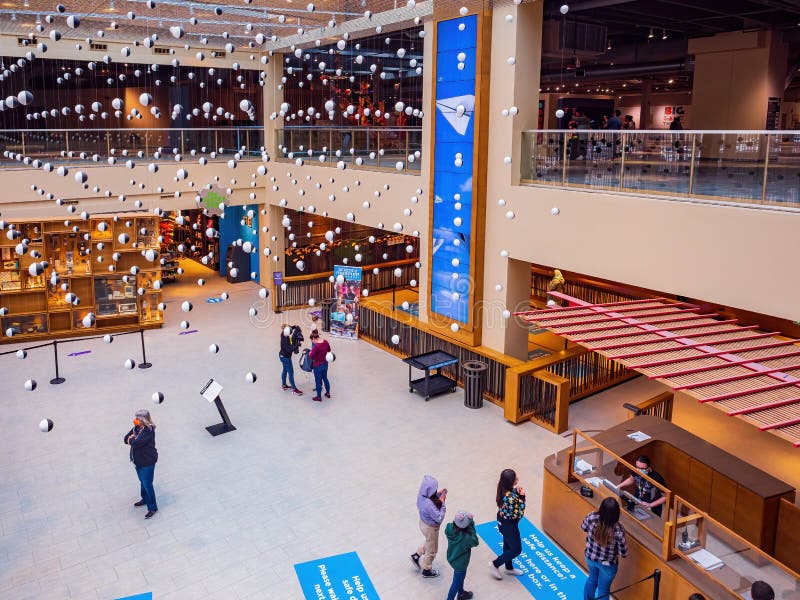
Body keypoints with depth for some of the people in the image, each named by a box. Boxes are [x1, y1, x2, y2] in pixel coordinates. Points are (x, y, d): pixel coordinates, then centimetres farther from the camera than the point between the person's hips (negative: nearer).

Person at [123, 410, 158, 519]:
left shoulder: (148, 431, -26)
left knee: (147, 485, 0)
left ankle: (153, 508, 12)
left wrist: (131, 439, -13)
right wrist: (133, 439, -18)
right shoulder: (137, 428, 1)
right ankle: (145, 499, 47)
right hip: (138, 461, 9)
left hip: (147, 462, -9)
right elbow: (126, 439, 3)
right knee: (142, 482, 26)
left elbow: (136, 443, -34)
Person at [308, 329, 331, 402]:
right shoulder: (325, 342, -7)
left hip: (318, 366, -7)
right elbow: (329, 350, 10)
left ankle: (319, 397, 24)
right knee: (325, 378, 25)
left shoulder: (316, 346, -28)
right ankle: (328, 393, 40)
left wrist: (310, 353, -7)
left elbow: (311, 356, -27)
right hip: (325, 364, 7)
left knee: (318, 381, 10)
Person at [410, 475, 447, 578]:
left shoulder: (422, 495, -17)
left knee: (429, 543, 35)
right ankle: (427, 570, 42)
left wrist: (438, 494, -8)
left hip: (423, 522, 7)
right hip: (430, 528, -7)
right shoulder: (429, 505, -41)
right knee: (431, 550, 20)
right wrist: (442, 503, -26)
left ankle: (416, 556, 49)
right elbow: (439, 518, -29)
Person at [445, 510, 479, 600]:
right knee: (457, 583, 18)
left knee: (461, 577, 34)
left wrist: (471, 523, -24)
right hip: (460, 563, -7)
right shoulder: (465, 537, -39)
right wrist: (471, 528, -23)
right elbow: (475, 542, -21)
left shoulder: (450, 528, -25)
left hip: (452, 558, 7)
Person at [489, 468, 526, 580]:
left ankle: (509, 568, 47)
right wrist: (521, 497, -25)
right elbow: (519, 514, -27)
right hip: (509, 524, -8)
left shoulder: (504, 490, -12)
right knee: (516, 549, 12)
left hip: (502, 521, 8)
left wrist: (517, 491, -17)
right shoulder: (510, 497, -37)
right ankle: (495, 564, 24)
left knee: (508, 545, 27)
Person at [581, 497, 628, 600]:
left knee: (592, 579, 34)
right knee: (603, 589, 22)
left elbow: (583, 528, -3)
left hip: (590, 558, 4)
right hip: (607, 564, -4)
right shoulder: (618, 530, -35)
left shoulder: (592, 517, -26)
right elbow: (624, 553, -19)